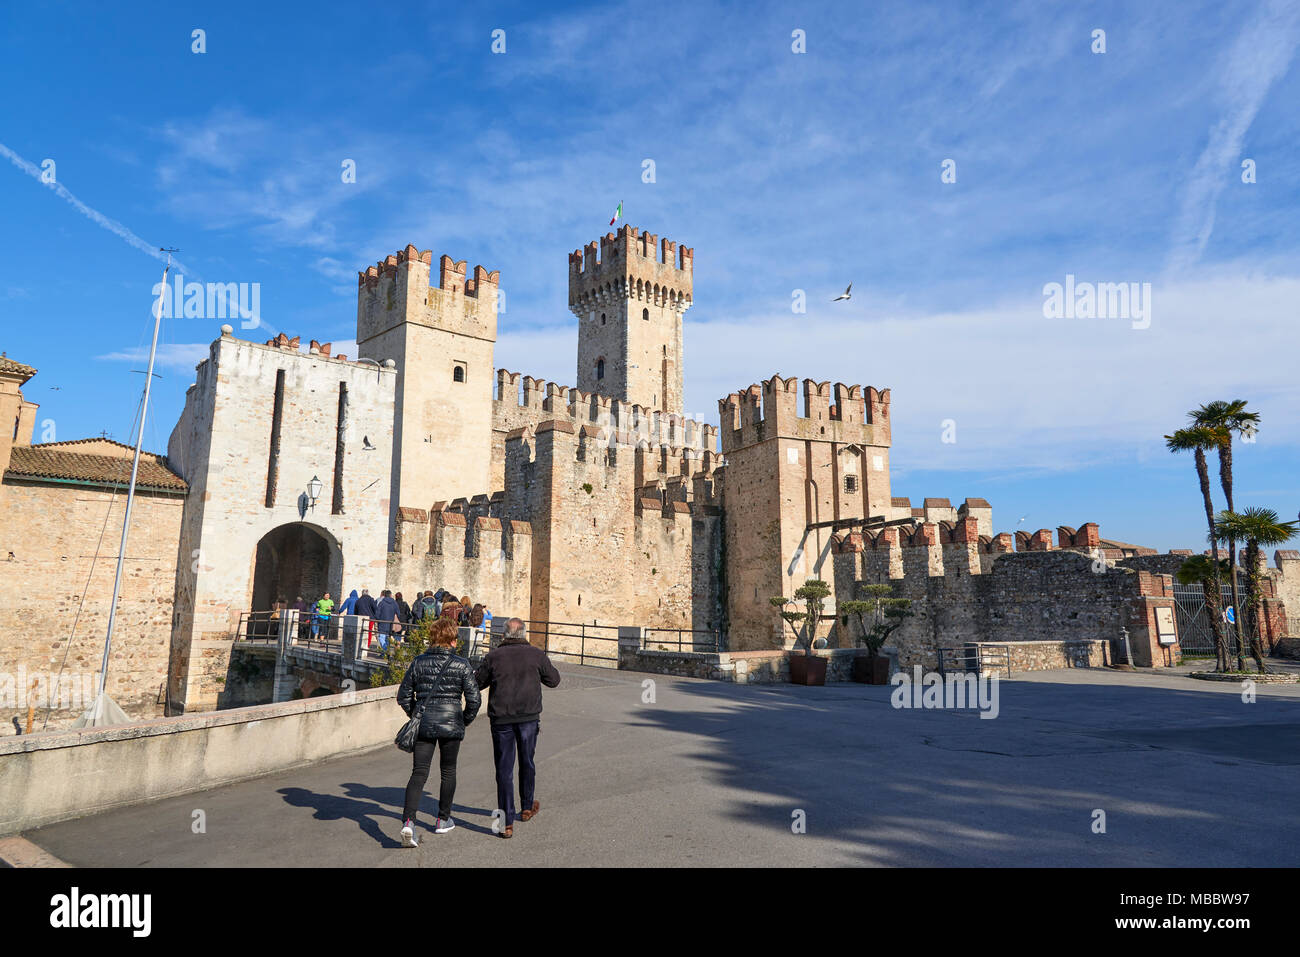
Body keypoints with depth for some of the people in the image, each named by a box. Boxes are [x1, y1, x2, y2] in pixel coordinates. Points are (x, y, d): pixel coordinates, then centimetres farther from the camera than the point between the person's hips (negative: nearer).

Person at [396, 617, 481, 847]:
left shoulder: (418, 663, 1)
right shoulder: (461, 665, -7)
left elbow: (403, 696, 7)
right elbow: (474, 699, -9)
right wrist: (466, 720, 9)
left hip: (423, 725, 2)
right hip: (451, 725, -2)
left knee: (419, 773, 3)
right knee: (448, 771, 17)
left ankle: (408, 821, -16)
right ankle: (443, 820, 28)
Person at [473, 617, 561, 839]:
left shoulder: (494, 656, -3)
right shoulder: (536, 654, -2)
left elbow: (477, 682, 7)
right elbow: (554, 680, 8)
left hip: (501, 719, -1)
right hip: (529, 717, 1)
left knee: (504, 768, 4)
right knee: (527, 762, 19)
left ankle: (507, 822, 1)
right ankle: (527, 807, 37)